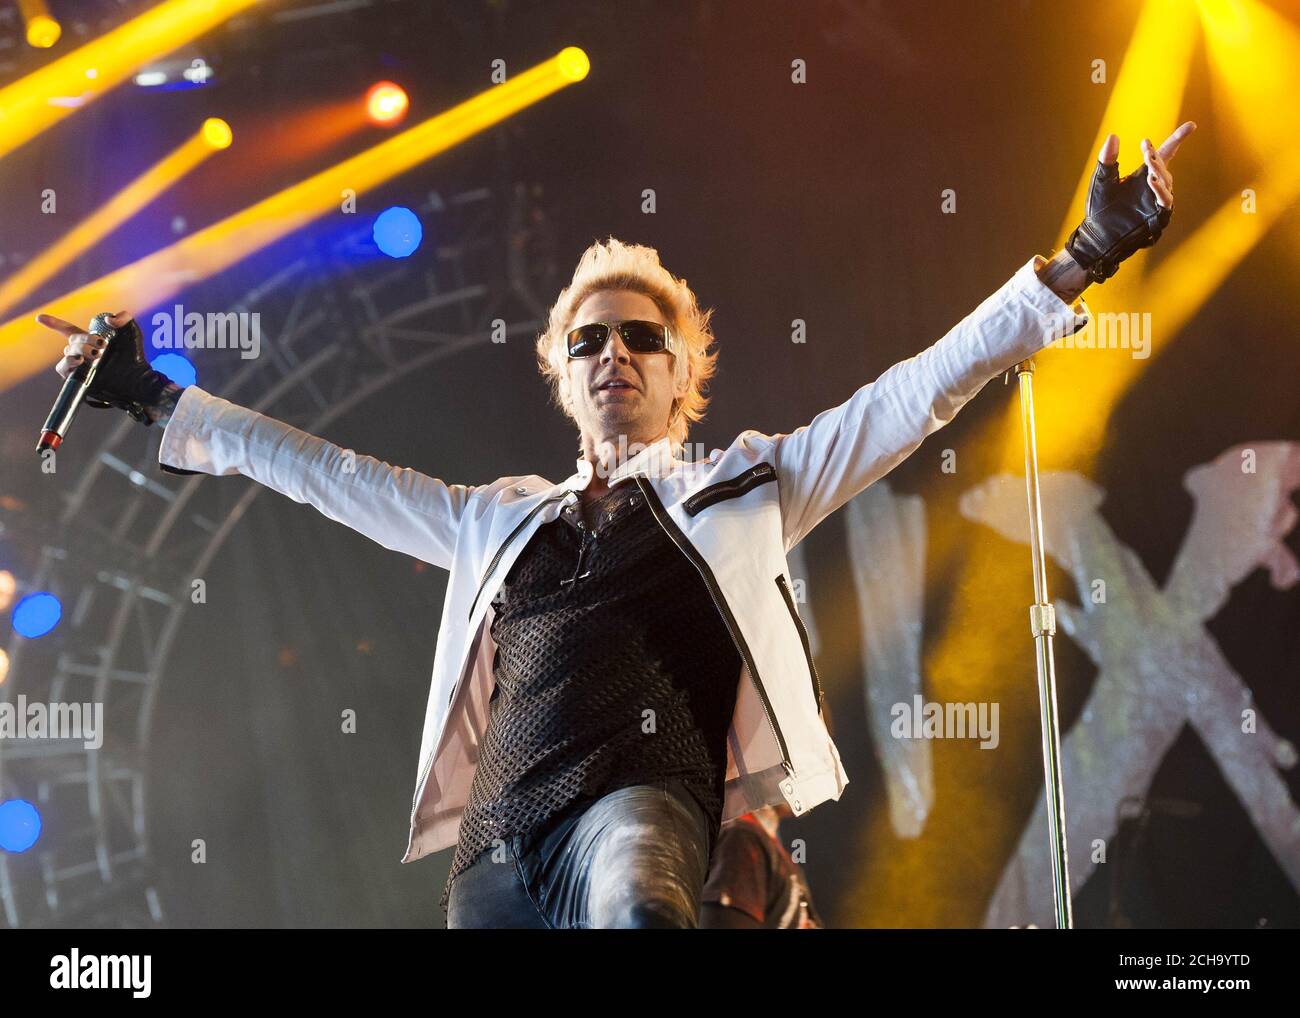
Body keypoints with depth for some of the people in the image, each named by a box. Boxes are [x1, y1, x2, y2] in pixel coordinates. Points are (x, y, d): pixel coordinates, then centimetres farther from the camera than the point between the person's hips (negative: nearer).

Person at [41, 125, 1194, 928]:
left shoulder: (743, 485, 20)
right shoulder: (502, 520, 30)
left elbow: (919, 390, 13)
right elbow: (326, 471, 35)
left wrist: (1076, 267, 6)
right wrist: (159, 401, 37)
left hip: (642, 792, -4)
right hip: (495, 833, 4)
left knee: (636, 908, -40)